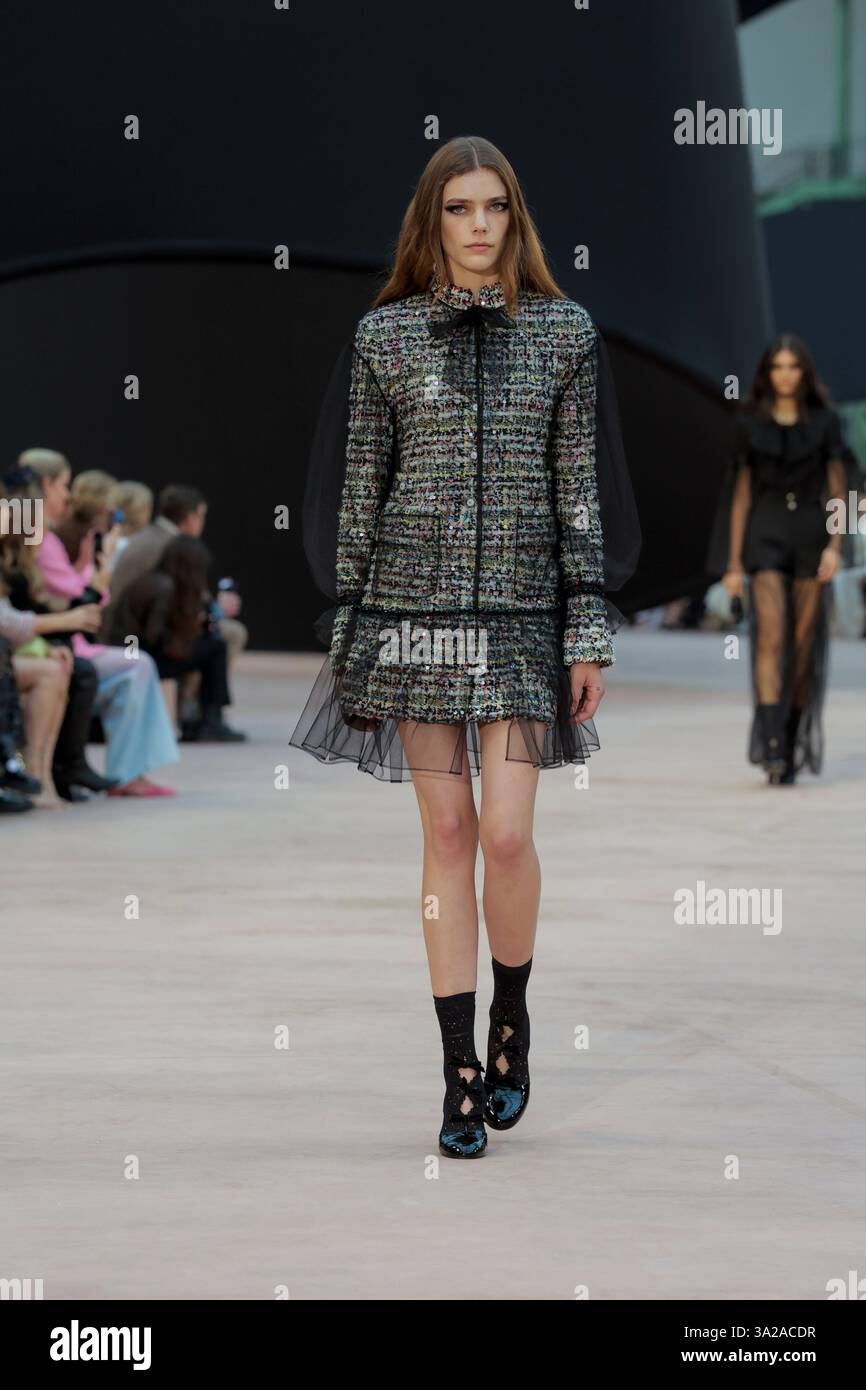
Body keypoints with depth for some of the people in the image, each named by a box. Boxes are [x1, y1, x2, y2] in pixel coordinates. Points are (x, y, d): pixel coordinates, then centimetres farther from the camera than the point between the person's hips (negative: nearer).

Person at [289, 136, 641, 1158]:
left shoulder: (564, 332, 5)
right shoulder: (385, 335, 4)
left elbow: (581, 486, 4)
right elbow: (357, 486, 6)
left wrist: (590, 628, -1)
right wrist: (345, 628, 3)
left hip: (524, 614, 0)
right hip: (416, 607, 0)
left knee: (506, 835, -7)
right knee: (446, 834, 2)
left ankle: (511, 1021, 20)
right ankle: (461, 1073, 9)